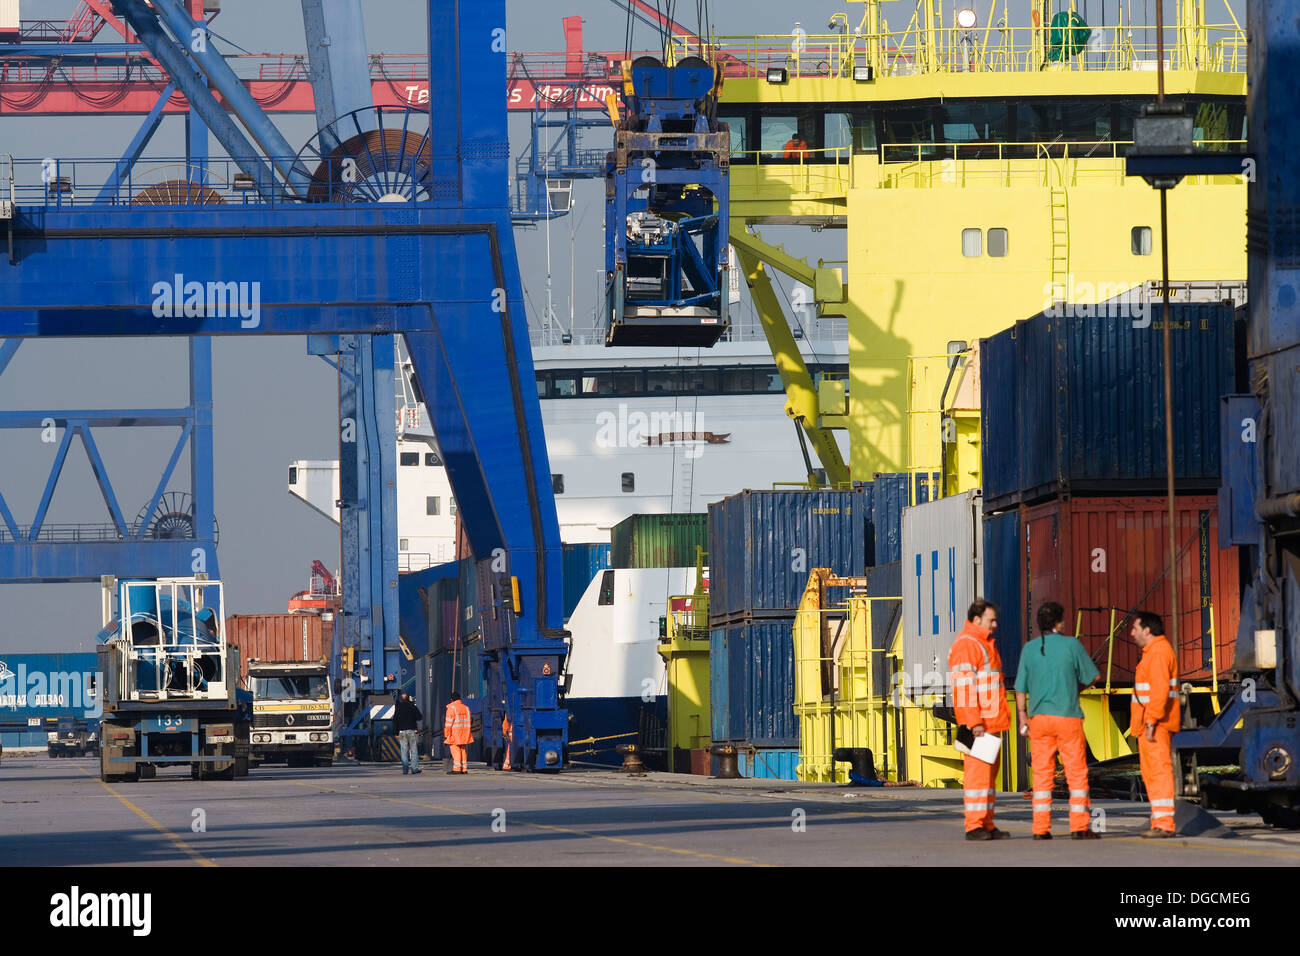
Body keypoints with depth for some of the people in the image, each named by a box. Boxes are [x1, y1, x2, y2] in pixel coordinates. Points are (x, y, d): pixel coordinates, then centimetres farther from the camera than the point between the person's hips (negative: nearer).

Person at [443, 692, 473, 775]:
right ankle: (464, 769, 9)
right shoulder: (466, 708, 12)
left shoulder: (451, 708, -9)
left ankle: (457, 768, -14)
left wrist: (446, 734, -7)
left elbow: (448, 723, -11)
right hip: (464, 733, 6)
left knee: (455, 750, -6)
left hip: (454, 733, -6)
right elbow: (468, 721, 16)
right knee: (463, 750, 11)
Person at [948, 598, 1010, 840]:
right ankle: (974, 826, -14)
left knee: (989, 771, 10)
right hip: (977, 722, -10)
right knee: (978, 770, -12)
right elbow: (964, 686, -18)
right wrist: (974, 722, -23)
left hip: (990, 721, 10)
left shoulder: (985, 644, 21)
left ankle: (987, 825, 13)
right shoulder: (965, 646, -11)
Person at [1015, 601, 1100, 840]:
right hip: (1067, 716, -3)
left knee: (1042, 773, 5)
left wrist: (1023, 718, 14)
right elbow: (1092, 676, 4)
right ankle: (1079, 827, -1)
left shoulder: (1029, 649, 3)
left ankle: (1041, 828, 2)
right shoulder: (1071, 645, -5)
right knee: (1077, 772, 2)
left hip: (1039, 718, 3)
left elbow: (1021, 688, 6)